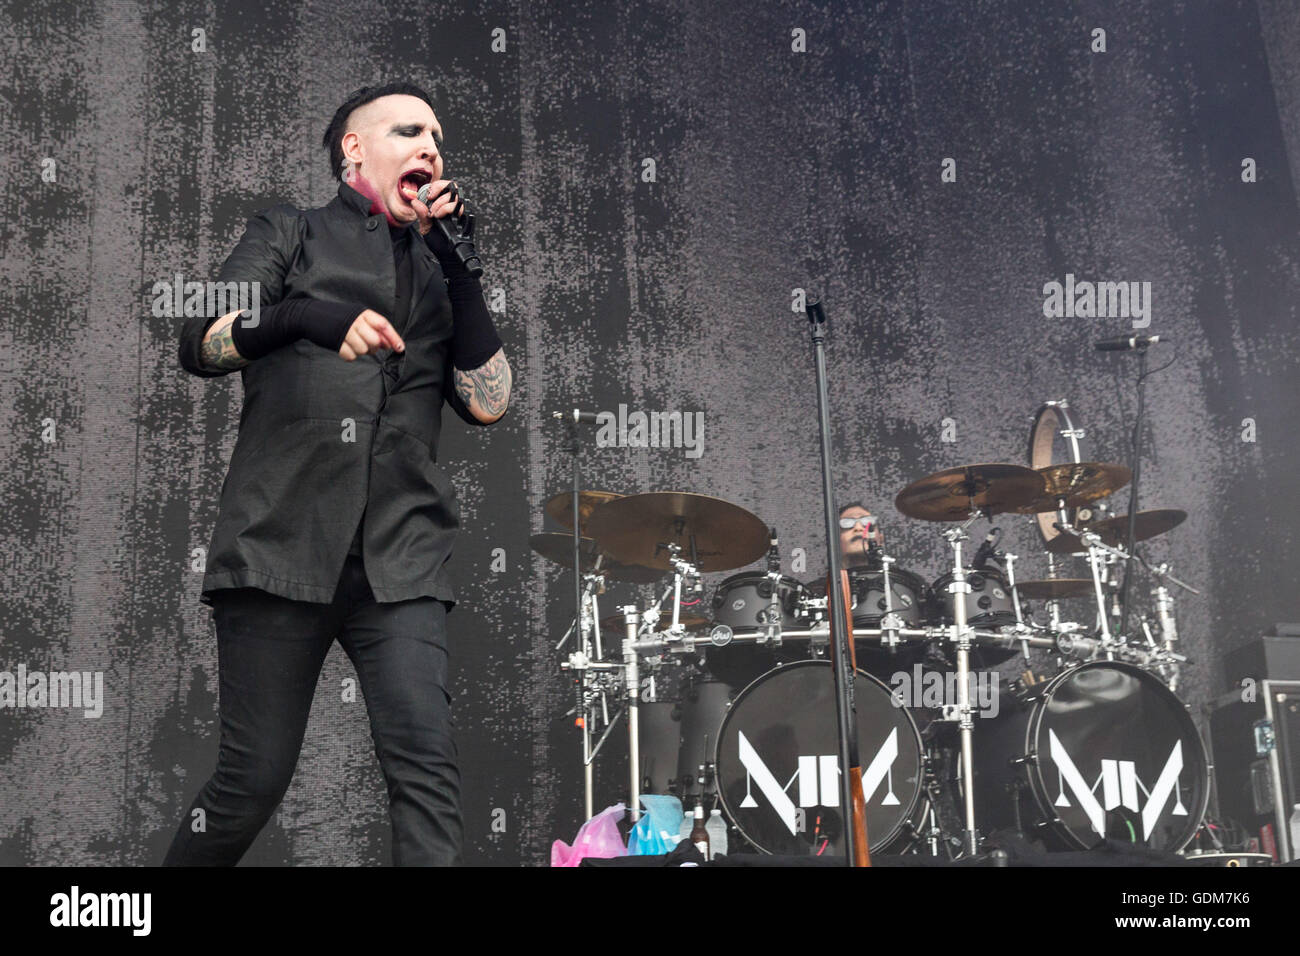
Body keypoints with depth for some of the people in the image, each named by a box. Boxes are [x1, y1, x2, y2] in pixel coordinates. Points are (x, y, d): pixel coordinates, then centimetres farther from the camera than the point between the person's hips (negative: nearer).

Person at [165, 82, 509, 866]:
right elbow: (200, 346, -2)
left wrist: (462, 269, 4)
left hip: (400, 562, 3)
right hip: (281, 545, -2)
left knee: (428, 765, -13)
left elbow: (489, 404, 9)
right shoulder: (292, 234, 14)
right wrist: (306, 316, -20)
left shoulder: (436, 272, 22)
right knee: (254, 778, 0)